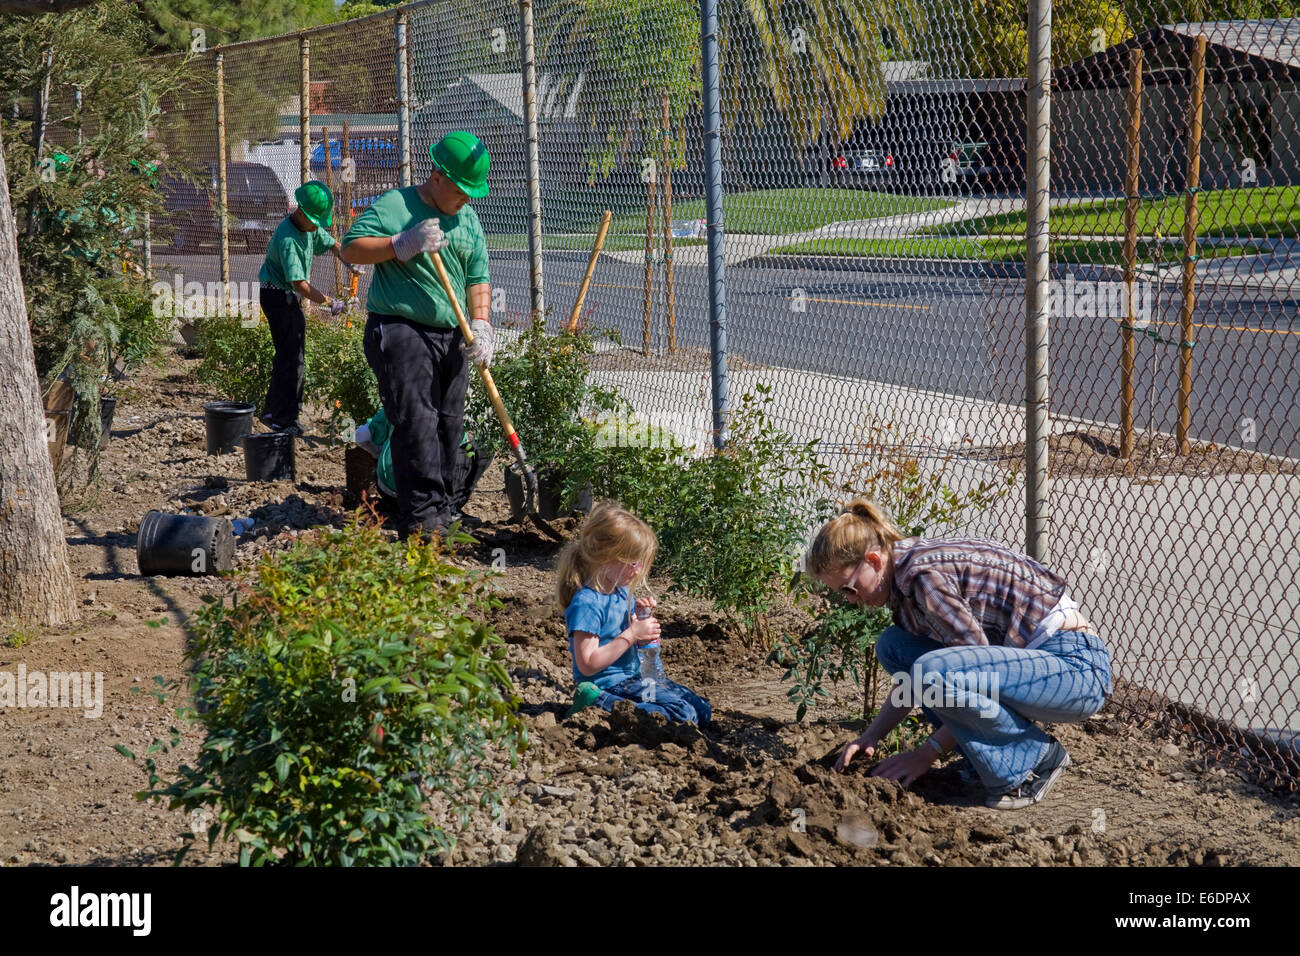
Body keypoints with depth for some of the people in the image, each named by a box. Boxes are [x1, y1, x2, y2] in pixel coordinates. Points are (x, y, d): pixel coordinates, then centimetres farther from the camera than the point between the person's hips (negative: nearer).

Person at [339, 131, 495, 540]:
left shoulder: (468, 219, 16)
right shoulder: (394, 206, -3)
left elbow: (477, 278, 15)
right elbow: (351, 248, -9)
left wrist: (480, 326, -1)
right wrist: (403, 245, -20)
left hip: (449, 338, 7)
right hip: (399, 332, -7)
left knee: (449, 424, 8)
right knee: (417, 422, -15)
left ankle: (440, 509, 20)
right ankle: (419, 516, -17)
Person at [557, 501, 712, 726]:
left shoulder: (622, 591, 9)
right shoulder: (587, 603, -20)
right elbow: (587, 664, -24)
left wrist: (641, 617, 0)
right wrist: (631, 635, -22)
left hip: (633, 678, 10)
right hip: (608, 684, -10)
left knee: (702, 711, 9)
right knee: (683, 713, -20)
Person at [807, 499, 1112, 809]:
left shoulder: (926, 575, -21)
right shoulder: (904, 574, 8)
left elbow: (982, 675, -20)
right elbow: (911, 675, 18)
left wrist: (927, 753, -14)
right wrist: (871, 735, 6)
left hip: (1076, 666, -10)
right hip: (1034, 657, 10)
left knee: (935, 672, -31)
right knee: (892, 647, 6)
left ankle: (1037, 757, -8)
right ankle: (992, 758, 7)